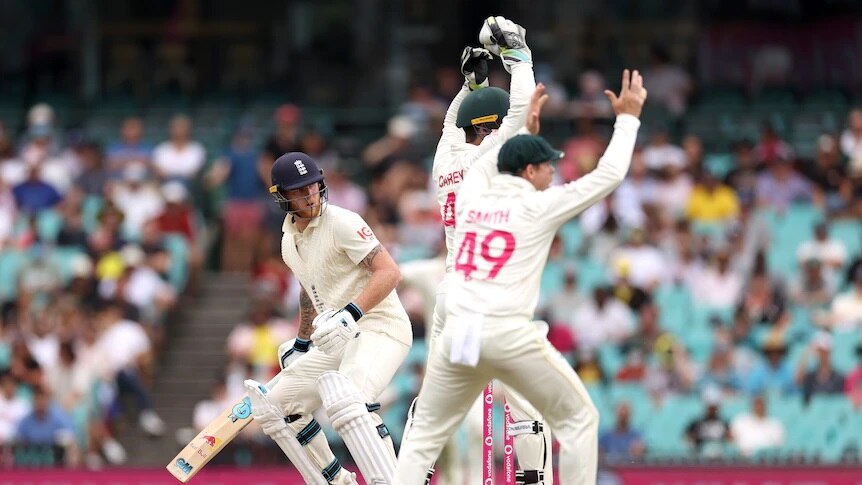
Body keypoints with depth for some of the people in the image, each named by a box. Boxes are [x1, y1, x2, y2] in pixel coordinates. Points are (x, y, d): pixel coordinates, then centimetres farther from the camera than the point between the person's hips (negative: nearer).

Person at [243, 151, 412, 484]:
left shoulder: (341, 223, -14)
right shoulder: (289, 241, 12)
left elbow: (390, 273, -22)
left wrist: (351, 314, -32)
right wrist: (301, 343, 29)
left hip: (380, 328, -9)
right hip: (338, 342, 9)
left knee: (343, 398, -35)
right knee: (276, 406, 10)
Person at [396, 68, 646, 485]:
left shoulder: (471, 197, 15)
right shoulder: (538, 207, 2)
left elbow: (486, 163, 40)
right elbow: (608, 176, 7)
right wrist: (627, 118, 17)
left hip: (457, 334, 4)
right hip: (510, 336, -4)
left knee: (423, 437, 11)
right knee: (578, 419, 11)